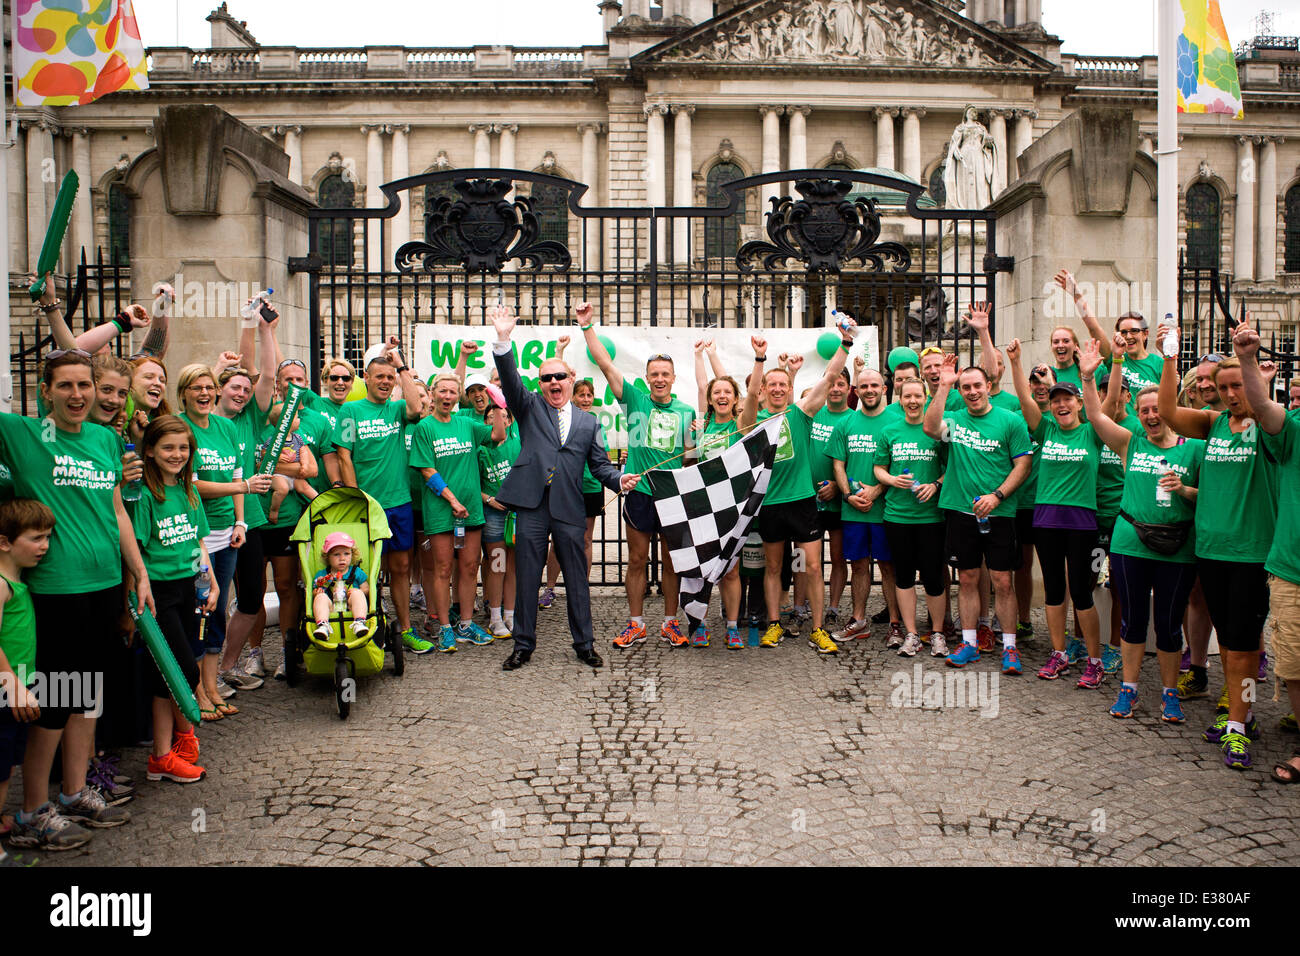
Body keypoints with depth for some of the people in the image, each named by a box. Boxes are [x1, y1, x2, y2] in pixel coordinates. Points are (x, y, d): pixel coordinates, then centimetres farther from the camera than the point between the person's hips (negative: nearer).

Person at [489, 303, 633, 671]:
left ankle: (584, 644, 19)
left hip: (569, 508, 1)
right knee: (526, 579, 5)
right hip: (531, 505, -1)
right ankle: (523, 645, 18)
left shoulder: (588, 421, 15)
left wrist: (619, 479, -10)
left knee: (577, 579, 6)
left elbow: (599, 463, 12)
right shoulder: (530, 407, 11)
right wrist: (503, 340, -21)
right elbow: (510, 380, -6)